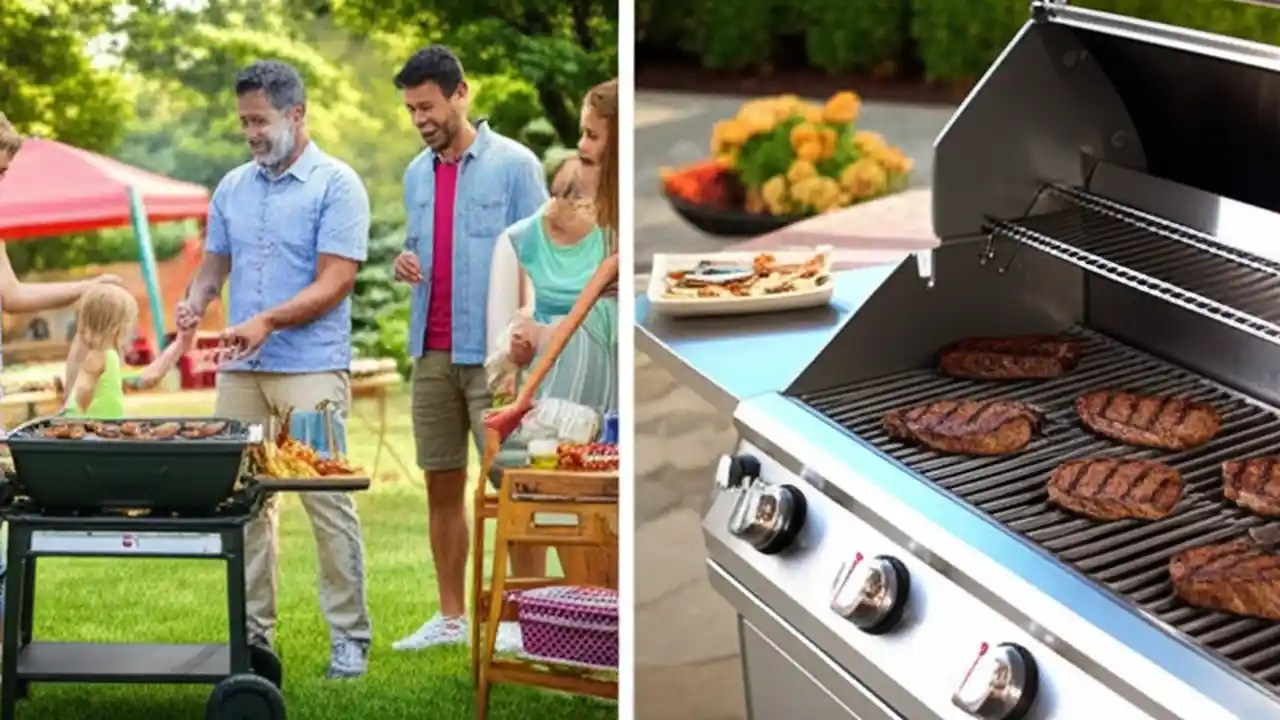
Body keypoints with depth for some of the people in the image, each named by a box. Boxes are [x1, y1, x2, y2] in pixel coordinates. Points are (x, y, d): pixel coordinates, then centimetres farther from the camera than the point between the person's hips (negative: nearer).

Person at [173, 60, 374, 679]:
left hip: (312, 369, -5)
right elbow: (214, 264, 18)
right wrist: (196, 300, -4)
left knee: (328, 502, -4)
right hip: (239, 371, 6)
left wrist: (267, 321, -22)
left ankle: (350, 637, 4)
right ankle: (252, 630, 17)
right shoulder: (233, 188, 14)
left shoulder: (336, 184, -4)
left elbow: (334, 283, -11)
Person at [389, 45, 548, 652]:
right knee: (442, 485, 10)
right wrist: (405, 264, -2)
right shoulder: (416, 174, 13)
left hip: (491, 352, -6)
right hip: (431, 352, 6)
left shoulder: (513, 164, -5)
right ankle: (451, 617, 19)